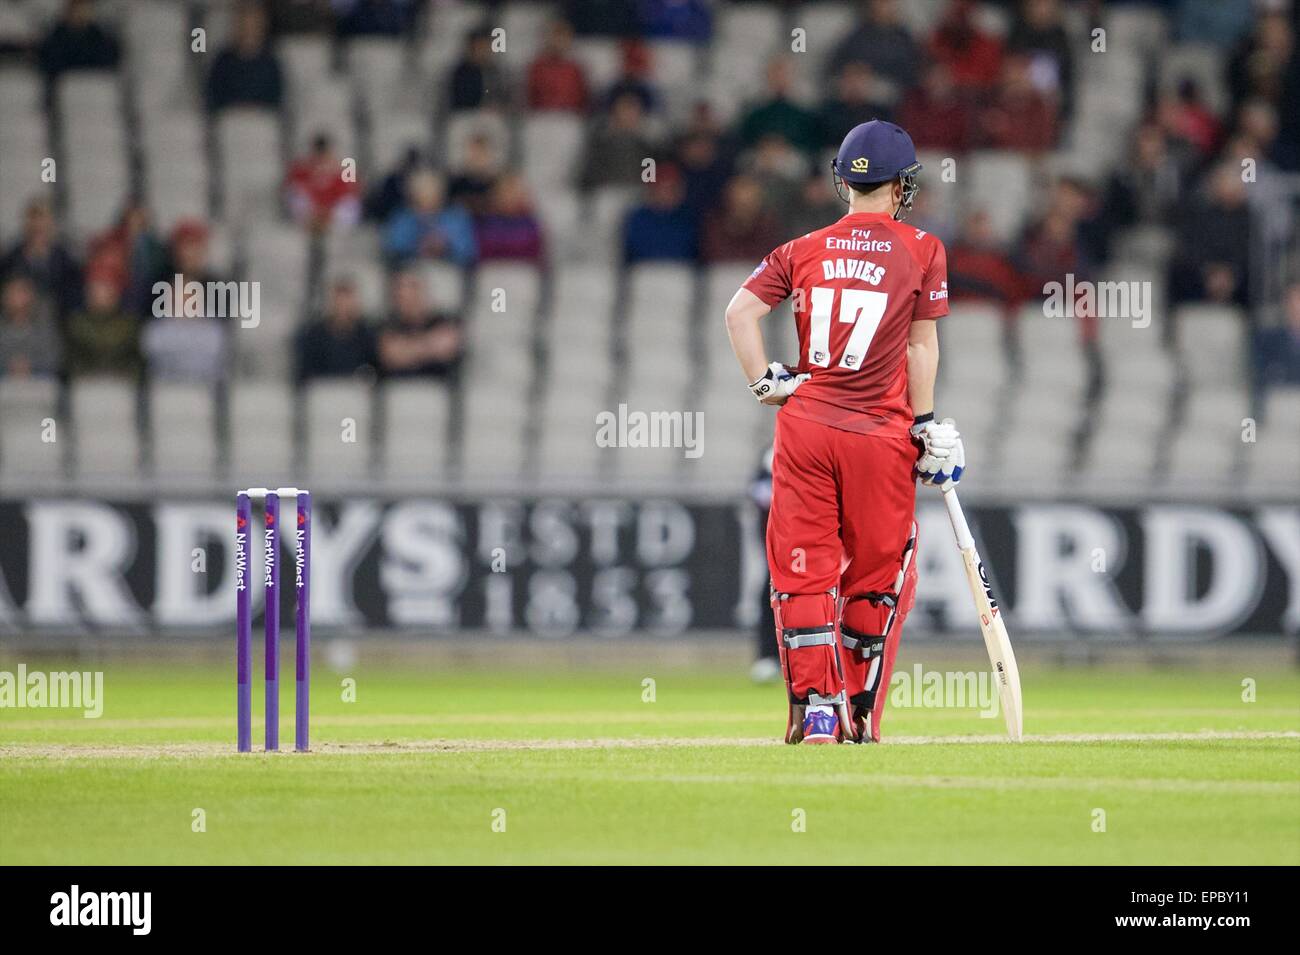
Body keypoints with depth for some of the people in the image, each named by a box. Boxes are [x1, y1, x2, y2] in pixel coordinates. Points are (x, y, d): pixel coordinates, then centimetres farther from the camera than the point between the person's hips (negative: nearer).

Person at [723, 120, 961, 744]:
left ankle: (814, 708, -2)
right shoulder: (921, 250, 2)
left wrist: (763, 383, 2)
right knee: (878, 575, 11)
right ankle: (859, 715, 12)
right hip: (880, 434, -2)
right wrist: (927, 428, 5)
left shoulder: (804, 250, 8)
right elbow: (922, 346, 1)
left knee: (804, 571, 6)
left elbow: (740, 310, -2)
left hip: (804, 424, 2)